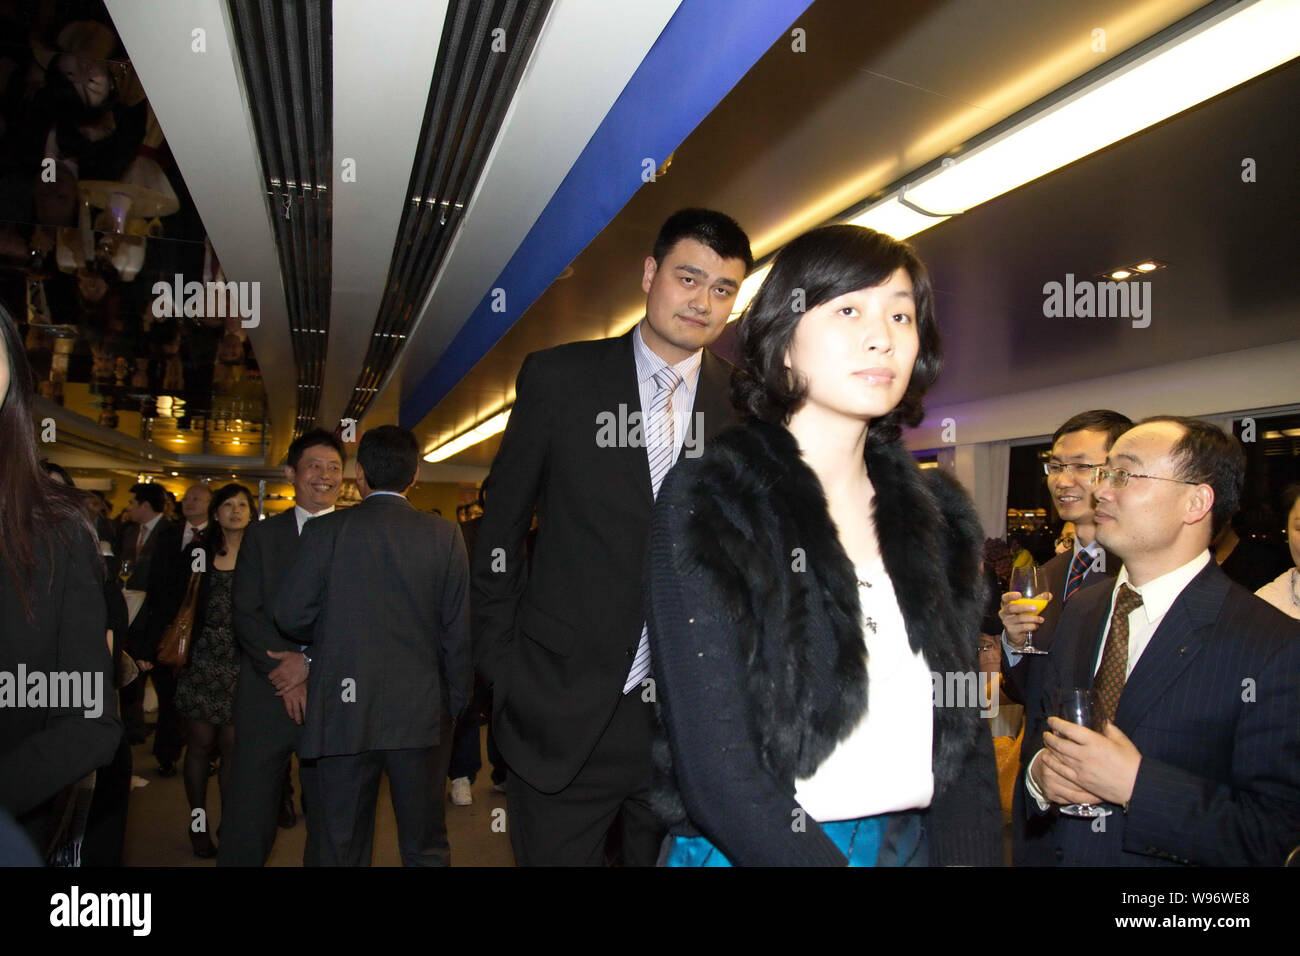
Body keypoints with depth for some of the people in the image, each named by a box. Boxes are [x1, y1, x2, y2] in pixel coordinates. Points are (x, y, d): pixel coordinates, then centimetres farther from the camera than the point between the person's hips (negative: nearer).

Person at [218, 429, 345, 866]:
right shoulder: (262, 535, 9)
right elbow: (246, 615, 1)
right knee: (247, 822, 5)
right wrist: (286, 676, -9)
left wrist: (312, 661, -14)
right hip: (266, 697, 1)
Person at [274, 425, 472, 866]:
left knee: (342, 847, 13)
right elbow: (458, 631, -2)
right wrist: (455, 704, 8)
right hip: (421, 716, 1)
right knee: (426, 847, 13)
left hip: (344, 713, 0)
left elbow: (291, 616, -3)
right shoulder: (444, 535, -3)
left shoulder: (326, 530, -4)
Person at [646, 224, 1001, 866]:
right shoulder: (703, 504, -16)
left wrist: (970, 855, -14)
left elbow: (962, 726, 1)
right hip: (750, 850, -5)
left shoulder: (936, 515, 1)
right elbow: (716, 775, -20)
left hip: (913, 842, 5)